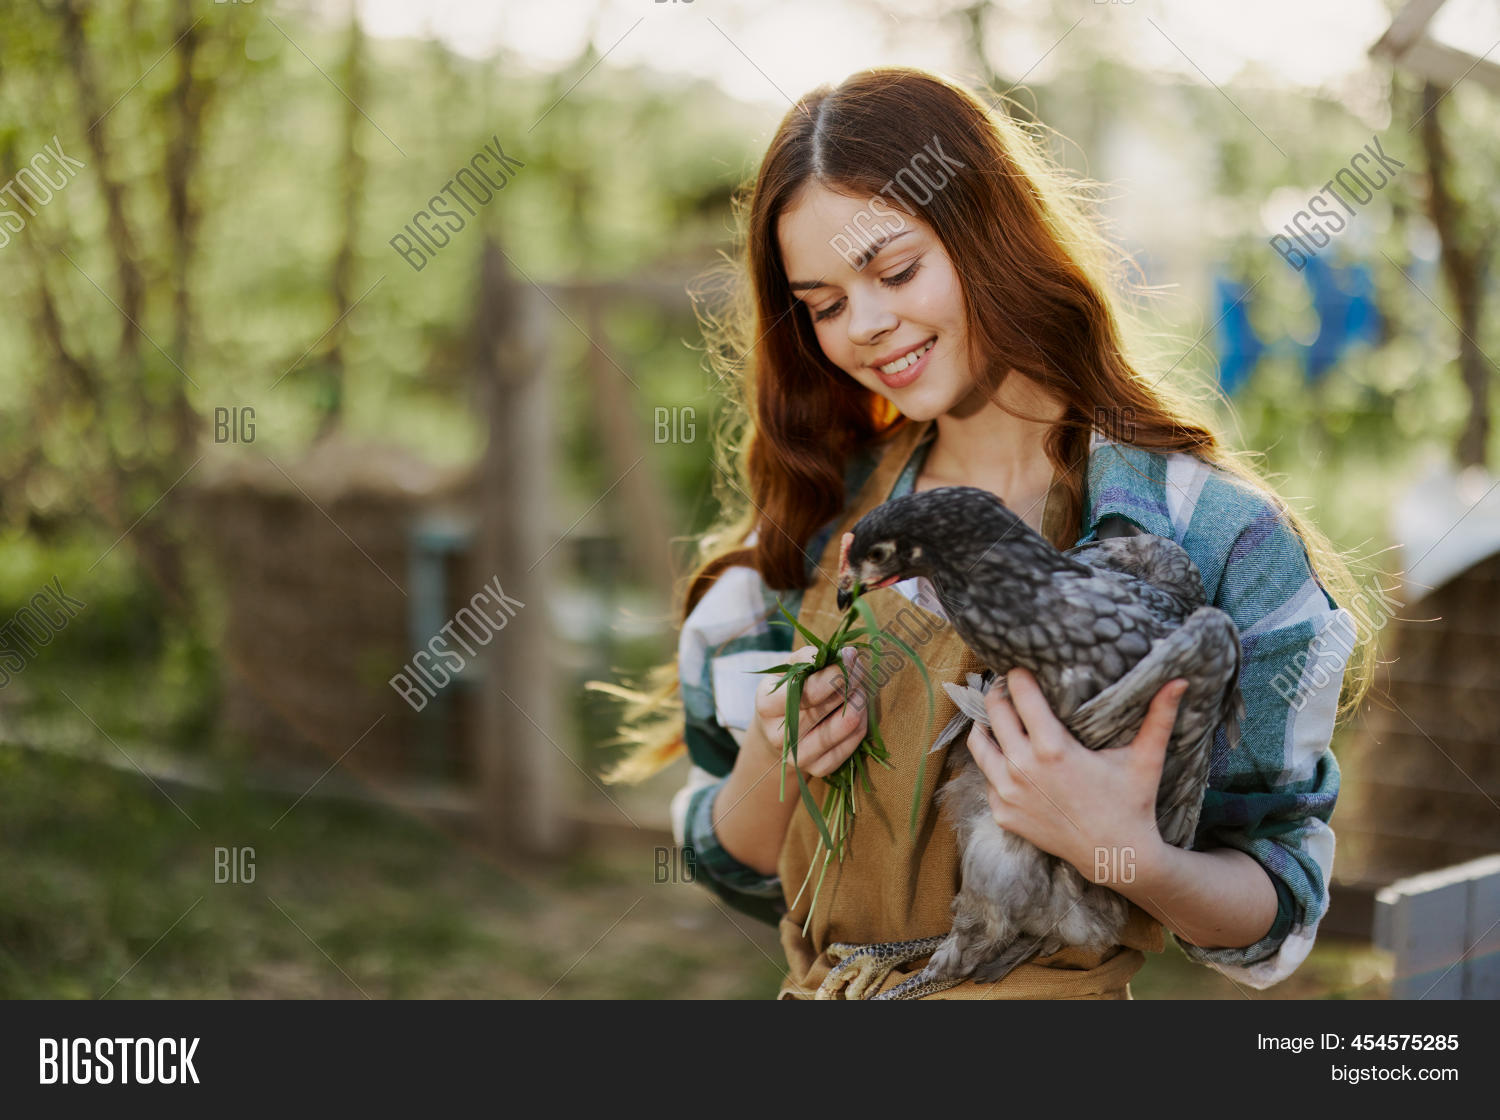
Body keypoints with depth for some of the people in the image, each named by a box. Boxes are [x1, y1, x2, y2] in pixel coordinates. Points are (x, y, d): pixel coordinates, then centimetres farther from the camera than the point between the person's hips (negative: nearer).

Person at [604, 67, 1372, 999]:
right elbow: (743, 872, 12)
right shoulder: (823, 515, 6)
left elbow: (1282, 914, -2)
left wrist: (1129, 855, -20)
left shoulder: (1212, 533, -6)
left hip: (1051, 990, -4)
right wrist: (768, 770, -7)